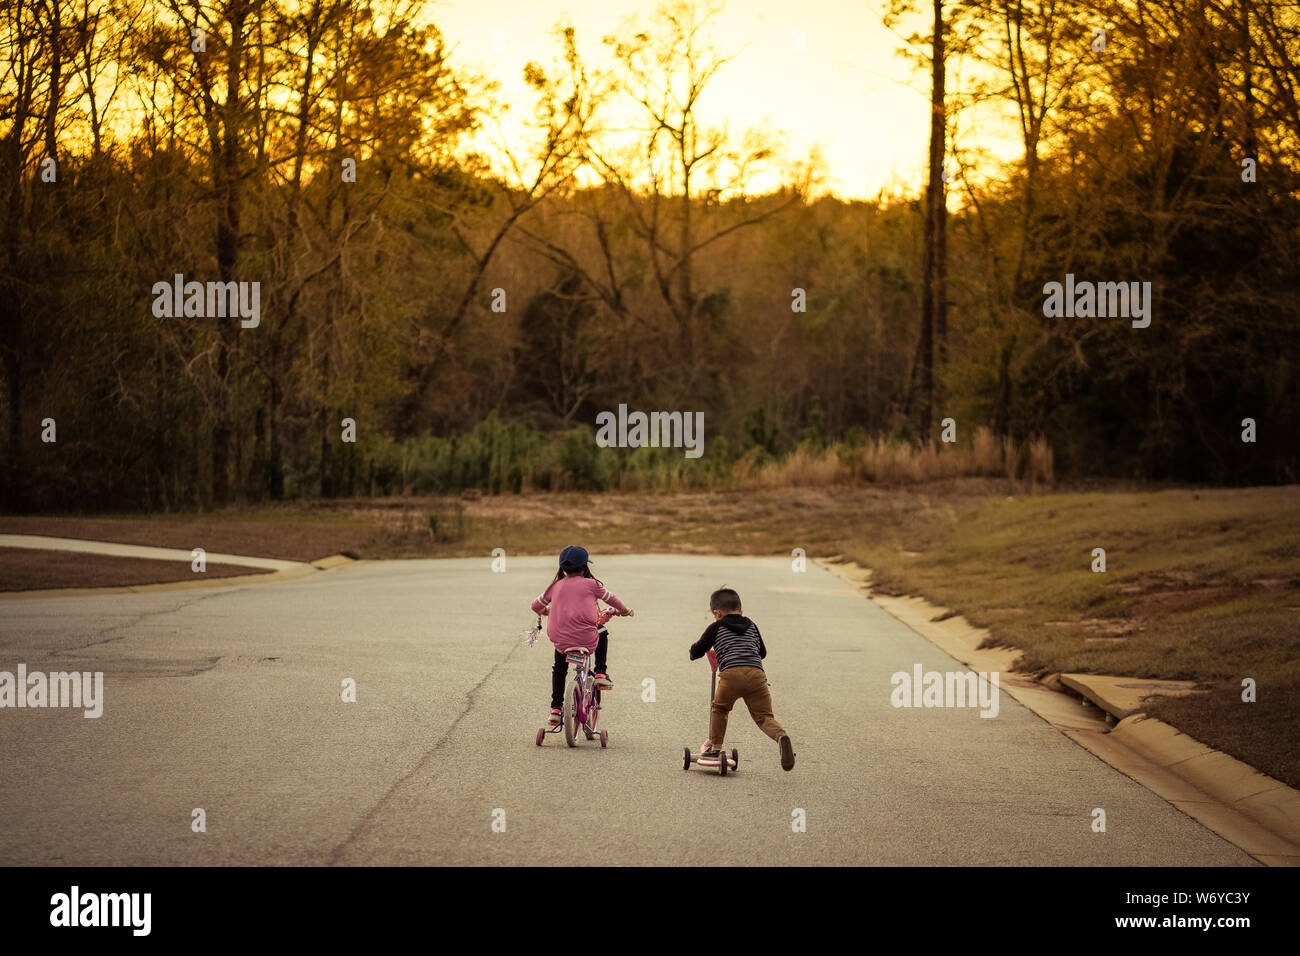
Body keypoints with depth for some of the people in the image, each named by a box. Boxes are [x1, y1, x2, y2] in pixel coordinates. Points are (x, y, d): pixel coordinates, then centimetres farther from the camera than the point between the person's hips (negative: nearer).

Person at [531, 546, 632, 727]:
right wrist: (624, 610, 38)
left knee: (559, 668, 32)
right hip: (587, 639, -3)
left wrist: (545, 611, 46)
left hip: (559, 640, 3)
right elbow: (611, 598, 18)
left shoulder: (556, 586, 11)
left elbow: (536, 606, 23)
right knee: (602, 632, 33)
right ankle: (601, 673, 28)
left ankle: (555, 709, 24)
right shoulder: (591, 584, 3)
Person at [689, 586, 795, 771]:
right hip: (757, 672, 3)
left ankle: (715, 746, 24)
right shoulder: (751, 626, 30)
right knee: (763, 716, 3)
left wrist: (695, 651, 46)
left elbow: (696, 652, 23)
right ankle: (781, 736, -26)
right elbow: (762, 652, 42)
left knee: (719, 709, 23)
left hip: (731, 673, -3)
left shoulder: (716, 627, 18)